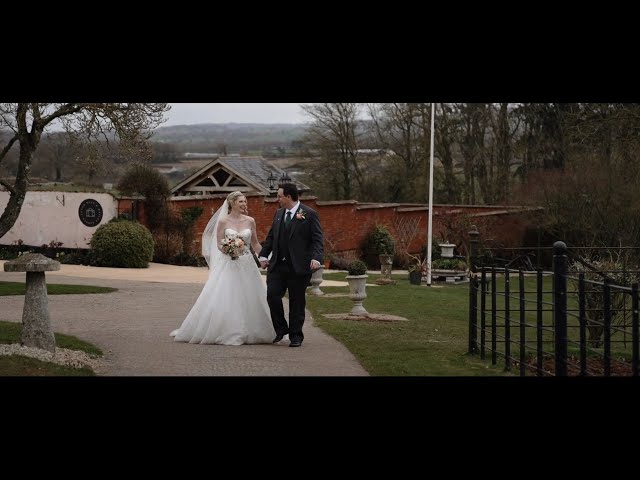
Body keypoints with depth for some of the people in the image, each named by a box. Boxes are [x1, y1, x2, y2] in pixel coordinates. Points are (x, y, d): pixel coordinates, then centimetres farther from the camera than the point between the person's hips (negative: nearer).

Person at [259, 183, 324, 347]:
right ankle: (281, 329, 15)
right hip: (277, 265, 5)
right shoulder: (278, 213, 13)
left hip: (298, 266, -5)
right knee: (272, 295, -4)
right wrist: (264, 255, 11)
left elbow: (317, 239, -10)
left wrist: (316, 258, -24)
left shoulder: (309, 214, -6)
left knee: (297, 302, 3)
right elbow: (271, 236, 20)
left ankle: (296, 336, 15)